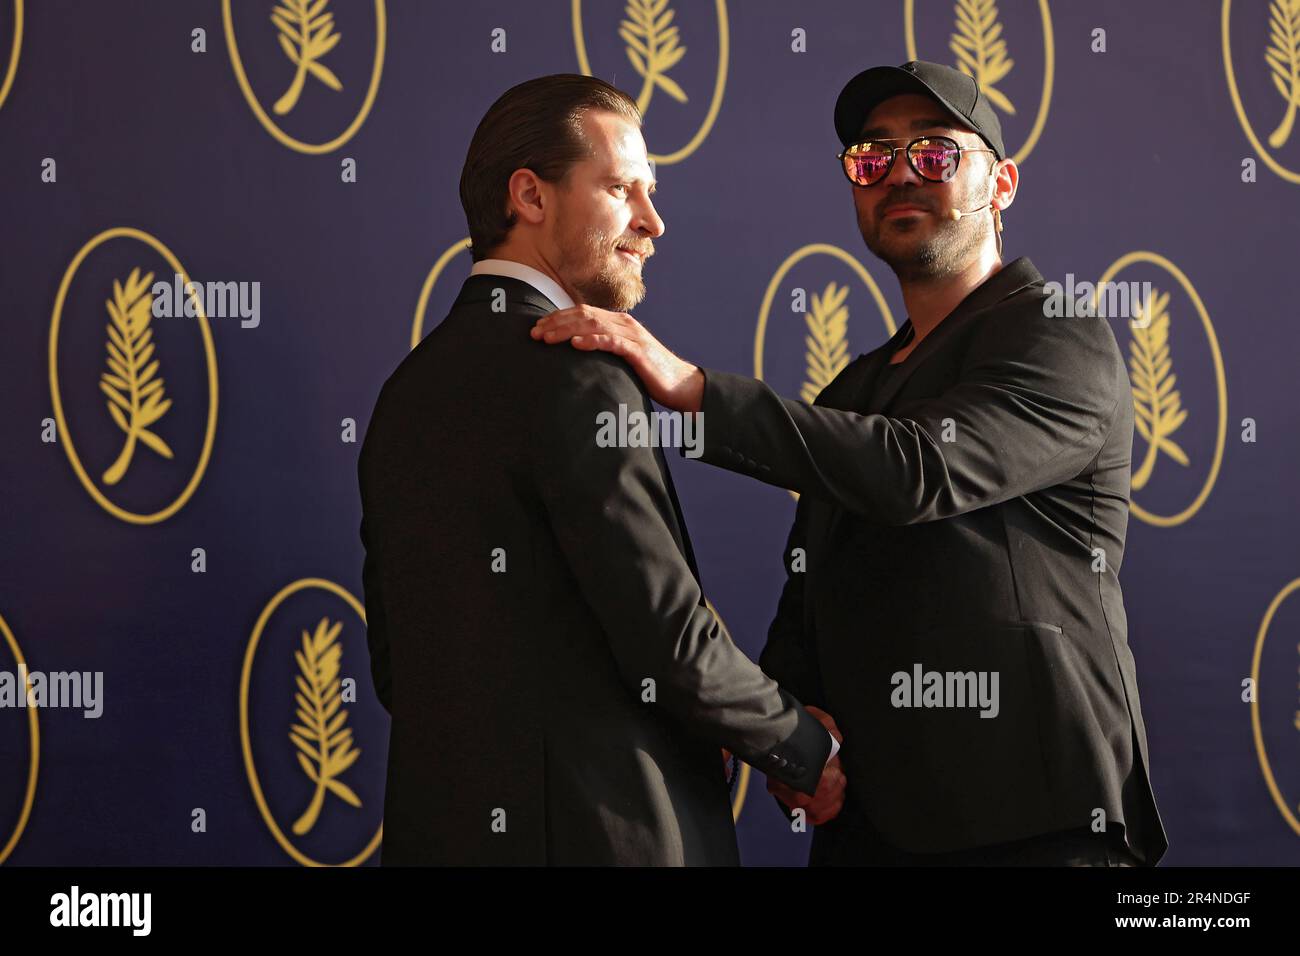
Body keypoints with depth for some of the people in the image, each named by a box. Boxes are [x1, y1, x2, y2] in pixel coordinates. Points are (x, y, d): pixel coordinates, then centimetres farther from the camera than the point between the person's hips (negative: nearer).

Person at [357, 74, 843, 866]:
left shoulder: (408, 387, 10)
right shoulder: (577, 376, -15)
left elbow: (396, 665, 14)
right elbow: (670, 643, -17)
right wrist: (811, 752, 0)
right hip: (595, 829, -8)